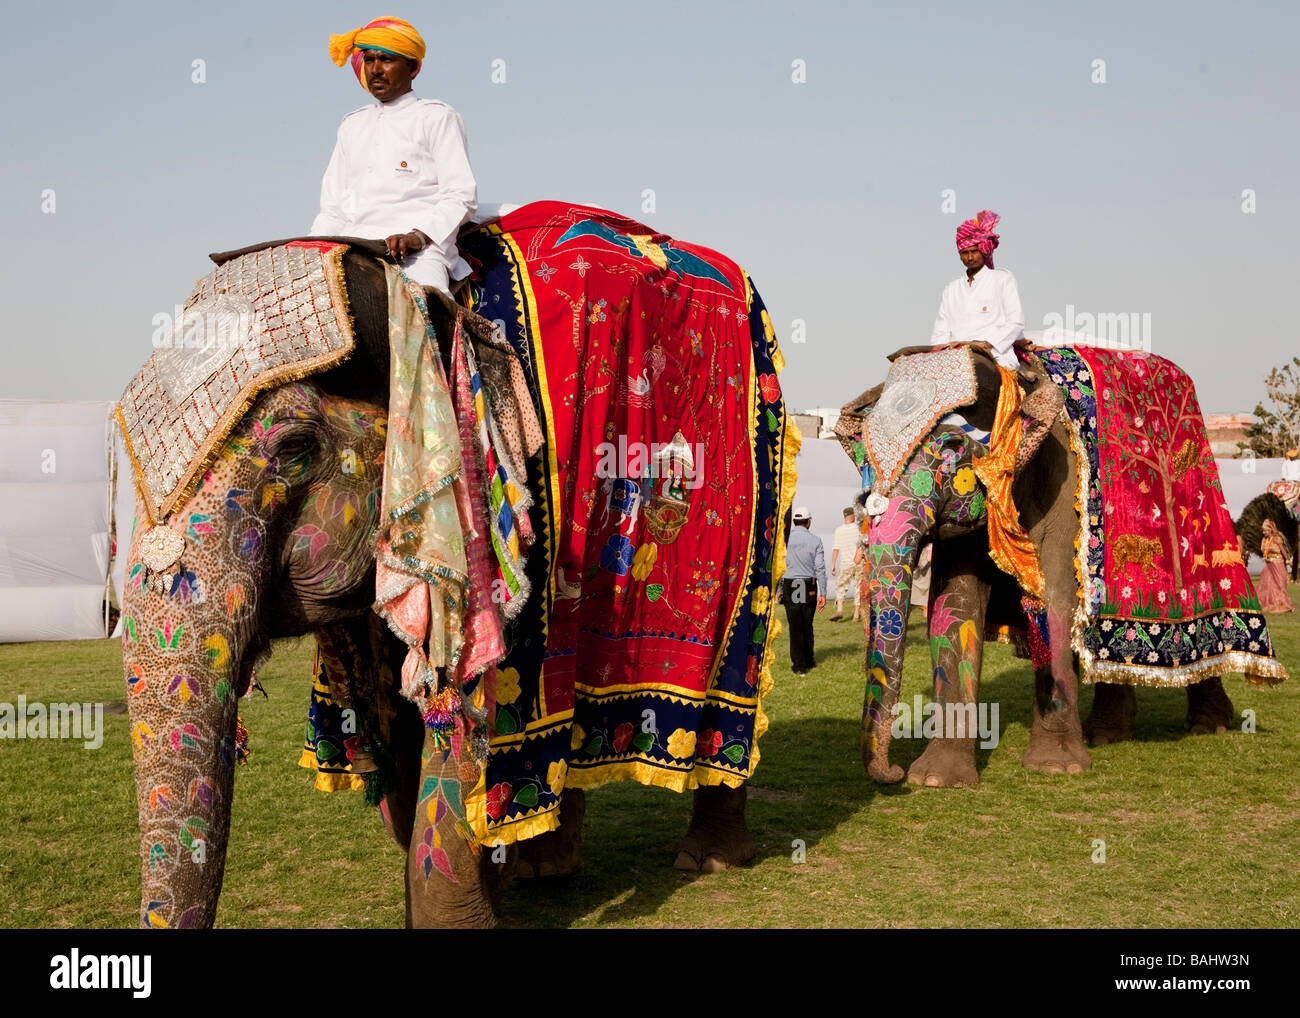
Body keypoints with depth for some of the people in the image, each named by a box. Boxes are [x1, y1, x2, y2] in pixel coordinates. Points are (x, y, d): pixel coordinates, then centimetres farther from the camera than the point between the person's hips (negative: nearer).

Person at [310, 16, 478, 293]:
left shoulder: (437, 118, 12)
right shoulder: (352, 125, 29)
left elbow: (462, 196, 0)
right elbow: (333, 208, 26)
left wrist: (418, 235, -17)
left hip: (418, 252, -5)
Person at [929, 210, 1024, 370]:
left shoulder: (1003, 279, 13)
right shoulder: (951, 289, 27)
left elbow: (1016, 322, 3)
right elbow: (940, 331, 21)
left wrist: (986, 344, -11)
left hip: (994, 356, -4)